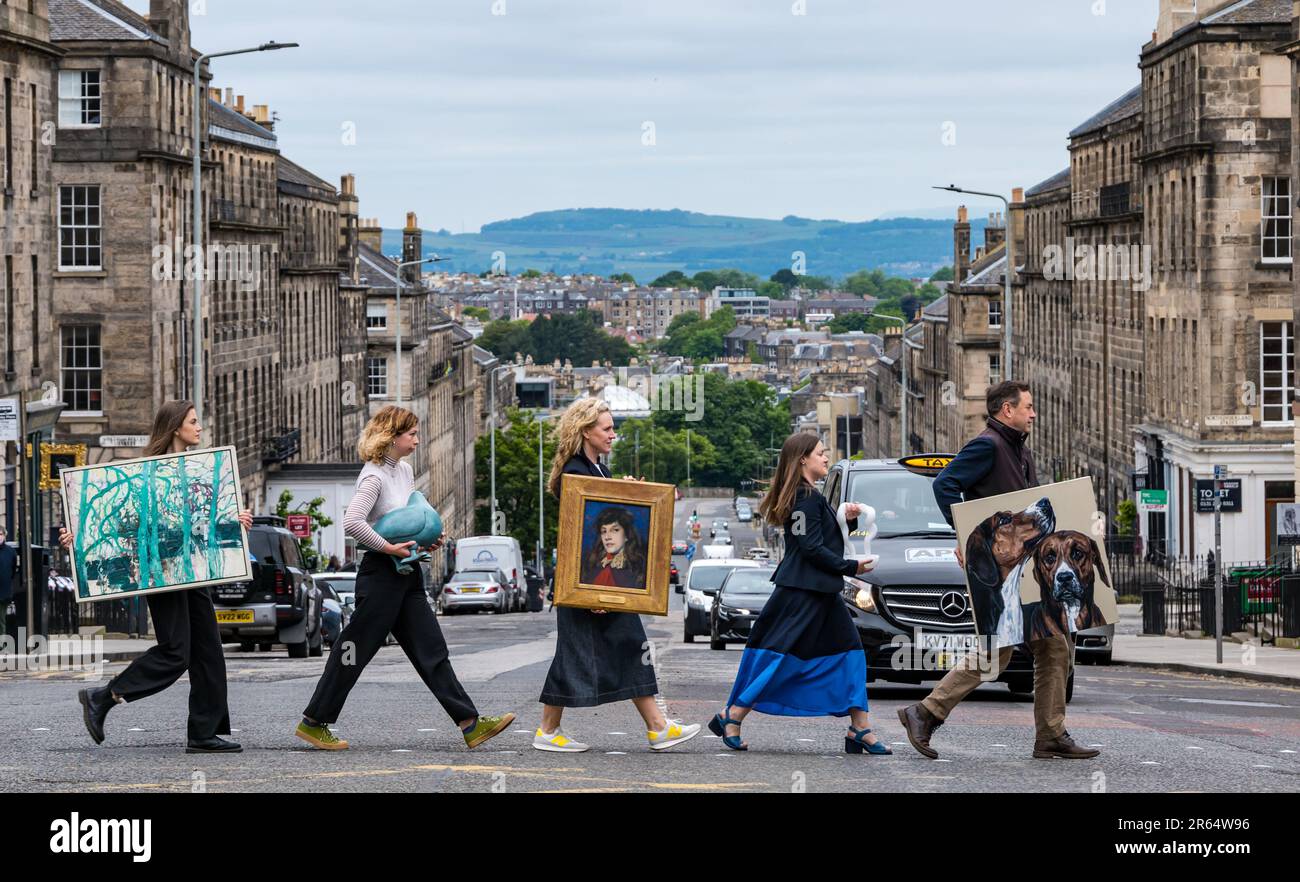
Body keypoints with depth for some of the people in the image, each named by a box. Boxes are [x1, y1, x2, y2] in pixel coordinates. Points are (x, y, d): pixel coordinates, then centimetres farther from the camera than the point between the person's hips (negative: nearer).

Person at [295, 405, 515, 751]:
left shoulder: (405, 470, 13)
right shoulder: (374, 476, -14)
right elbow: (352, 523, -27)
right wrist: (389, 547, -22)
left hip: (407, 575, 9)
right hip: (381, 574, -9)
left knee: (432, 650, 4)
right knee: (355, 651, -2)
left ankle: (470, 723, 1)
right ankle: (313, 722, 8)